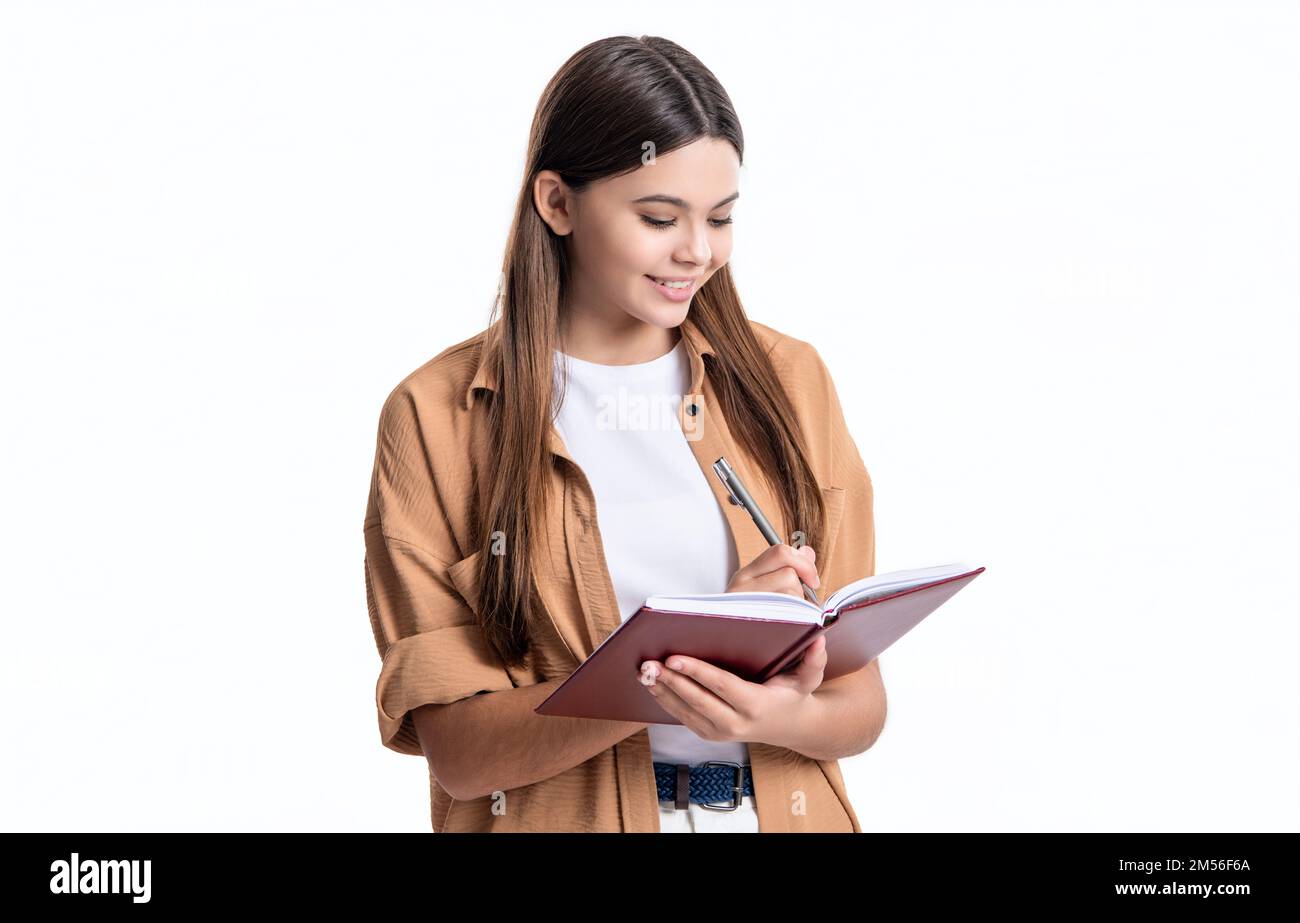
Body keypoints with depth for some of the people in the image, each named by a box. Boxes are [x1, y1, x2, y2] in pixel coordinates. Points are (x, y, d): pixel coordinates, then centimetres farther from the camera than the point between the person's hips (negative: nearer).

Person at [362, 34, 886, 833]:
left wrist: (783, 717, -16)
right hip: (565, 817, -2)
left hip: (786, 809, 2)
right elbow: (456, 750, -6)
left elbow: (861, 704, 6)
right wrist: (693, 653, -18)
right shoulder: (438, 416, -1)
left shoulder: (788, 380, 7)